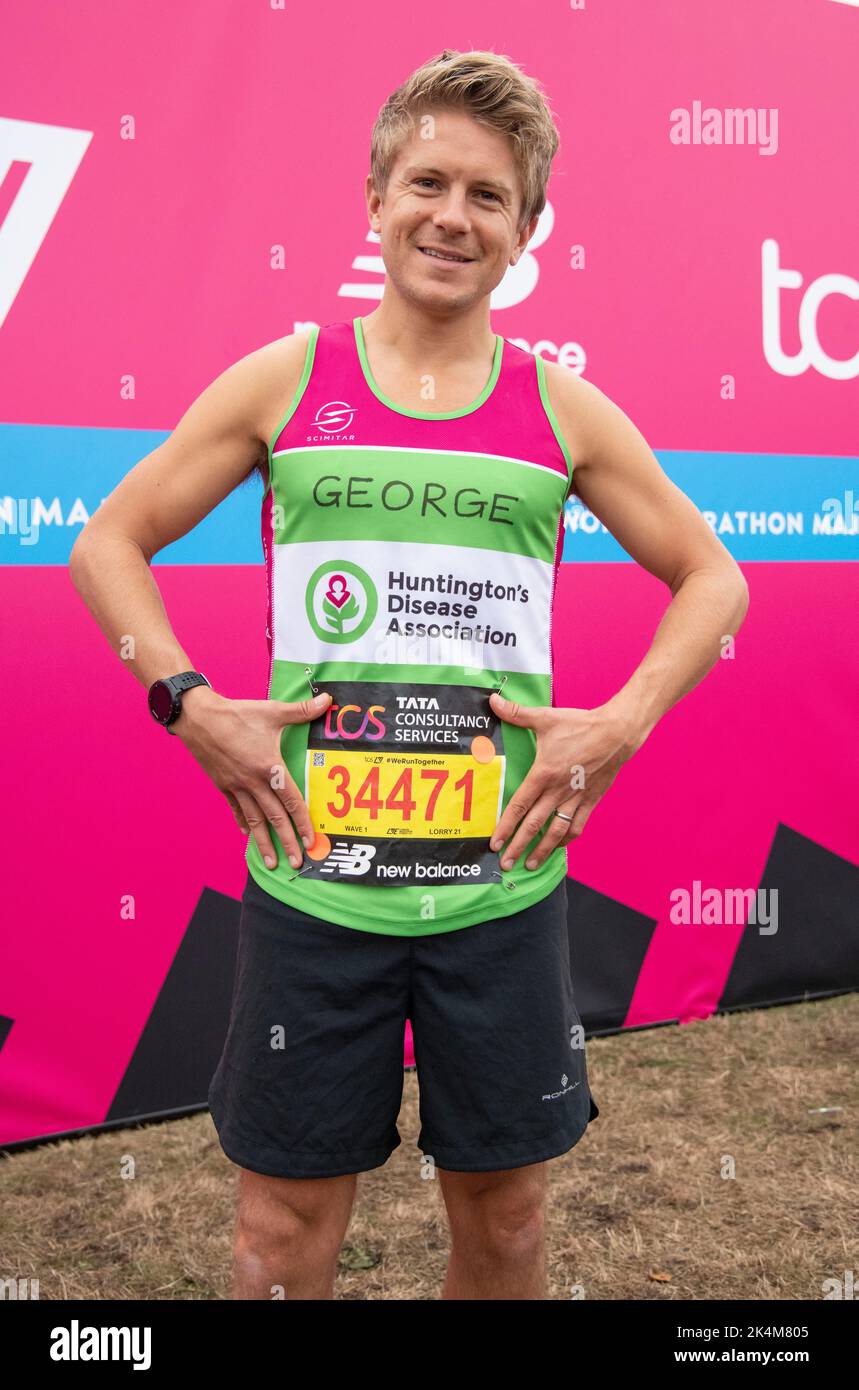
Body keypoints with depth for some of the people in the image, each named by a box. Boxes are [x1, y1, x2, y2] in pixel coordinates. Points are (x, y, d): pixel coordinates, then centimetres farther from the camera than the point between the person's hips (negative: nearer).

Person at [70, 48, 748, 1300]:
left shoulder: (562, 410, 4)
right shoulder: (284, 381, 2)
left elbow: (714, 581, 12)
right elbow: (109, 541, 8)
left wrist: (620, 724, -3)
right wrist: (190, 703, -6)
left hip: (503, 883, 1)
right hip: (311, 881, -1)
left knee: (505, 1217, 16)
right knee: (284, 1232, 11)